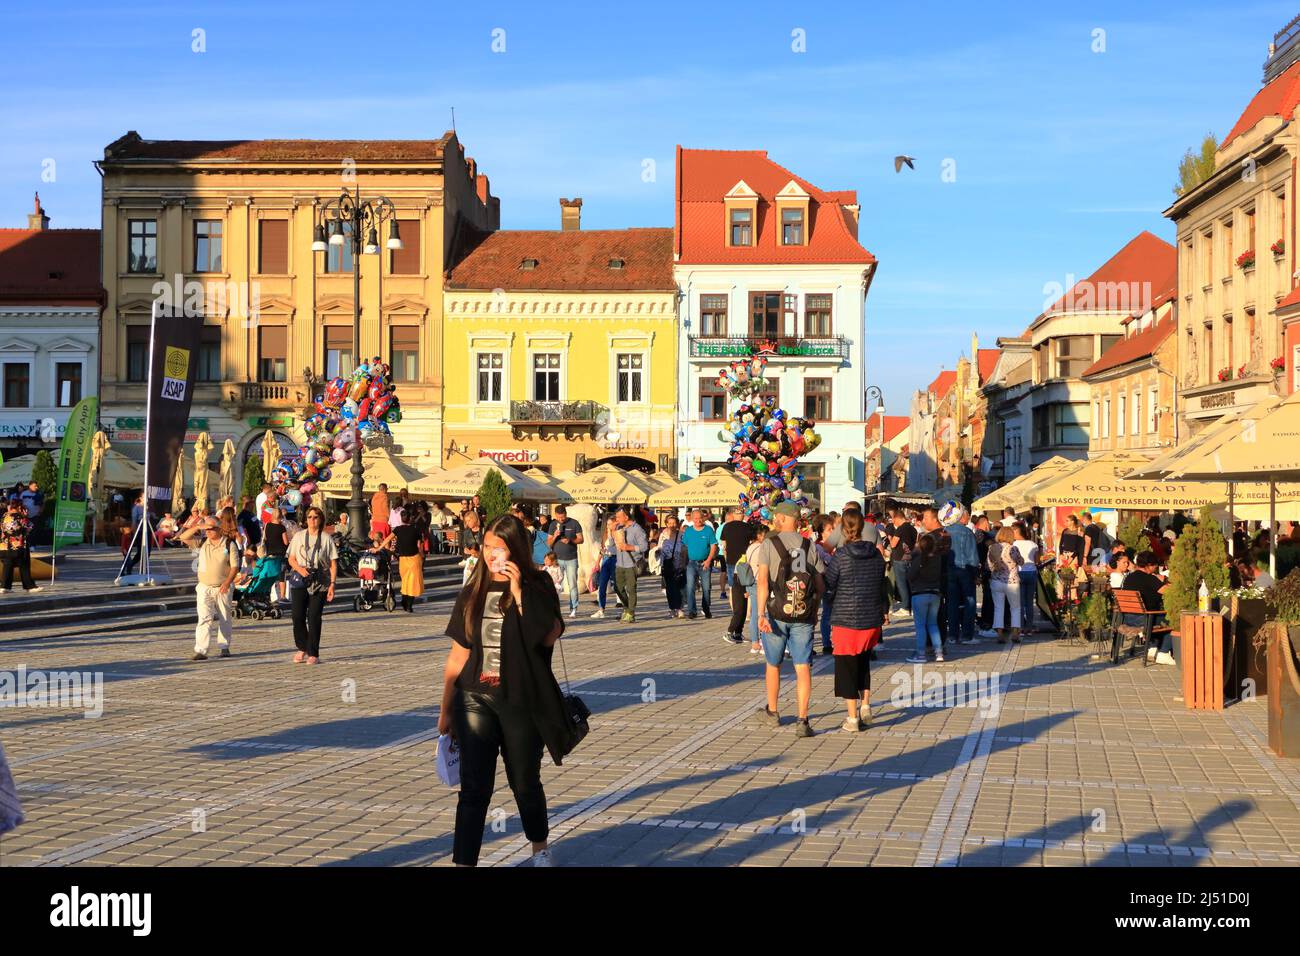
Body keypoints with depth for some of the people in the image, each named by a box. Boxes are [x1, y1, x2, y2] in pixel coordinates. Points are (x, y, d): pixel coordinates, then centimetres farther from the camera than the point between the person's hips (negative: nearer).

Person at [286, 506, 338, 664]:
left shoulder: (326, 538, 2)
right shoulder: (299, 536, 8)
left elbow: (333, 564, 1)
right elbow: (291, 559, 10)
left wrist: (332, 584, -8)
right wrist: (300, 568, -11)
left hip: (319, 583, -2)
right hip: (300, 580, 2)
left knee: (314, 618, -5)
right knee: (298, 616, -2)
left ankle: (313, 653, 2)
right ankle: (302, 648, 18)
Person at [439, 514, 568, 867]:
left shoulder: (538, 587, -3)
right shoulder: (473, 593, 6)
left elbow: (549, 635, -20)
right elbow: (458, 654, 8)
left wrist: (519, 592, -22)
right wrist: (445, 709, 9)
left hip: (522, 702, -2)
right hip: (476, 701, 2)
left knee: (525, 783, 13)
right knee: (473, 788, -4)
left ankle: (540, 848, 37)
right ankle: (464, 862, -4)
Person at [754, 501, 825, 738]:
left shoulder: (769, 545, -5)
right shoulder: (809, 546, 4)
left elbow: (763, 580, -15)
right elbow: (820, 584, 7)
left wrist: (761, 614, -17)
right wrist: (814, 609, 23)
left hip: (776, 613, -1)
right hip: (803, 616, 1)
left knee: (773, 664, 16)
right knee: (803, 668, 1)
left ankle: (772, 713, 31)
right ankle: (802, 721, -6)